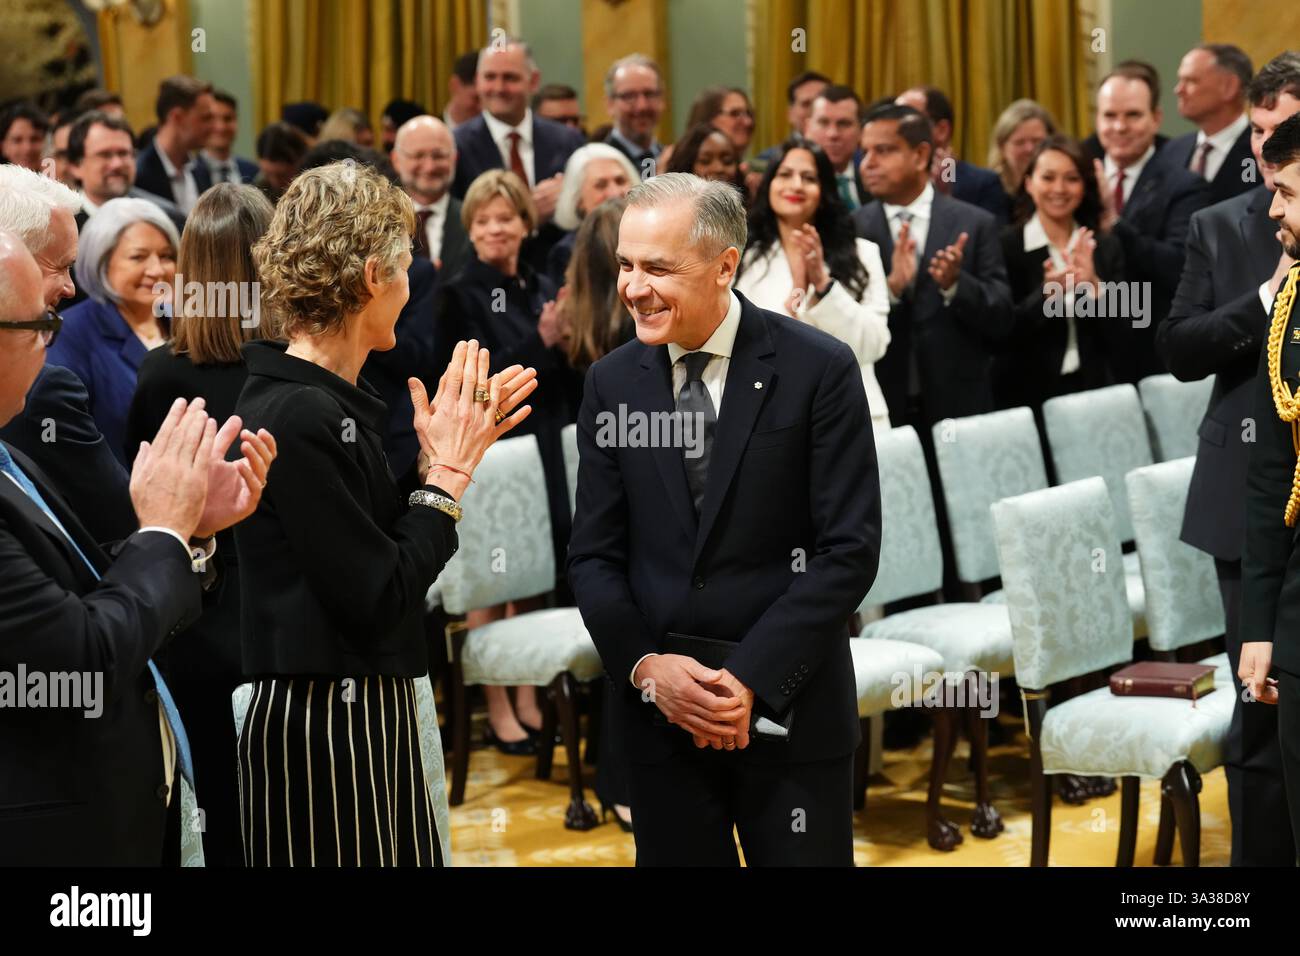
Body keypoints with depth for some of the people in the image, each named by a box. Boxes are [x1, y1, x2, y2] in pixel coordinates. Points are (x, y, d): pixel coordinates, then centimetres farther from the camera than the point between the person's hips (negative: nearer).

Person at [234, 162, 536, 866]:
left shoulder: (327, 403, 8)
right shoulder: (296, 417, -20)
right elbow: (380, 600, -19)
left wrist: (453, 451, 7)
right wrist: (447, 473, -9)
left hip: (369, 710, 9)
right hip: (323, 725, -9)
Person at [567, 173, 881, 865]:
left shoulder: (819, 370, -7)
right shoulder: (612, 382, 4)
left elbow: (849, 550, -10)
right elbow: (594, 554, 6)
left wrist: (750, 679, -14)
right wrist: (646, 668, -10)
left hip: (790, 709, -3)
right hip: (658, 707, 3)